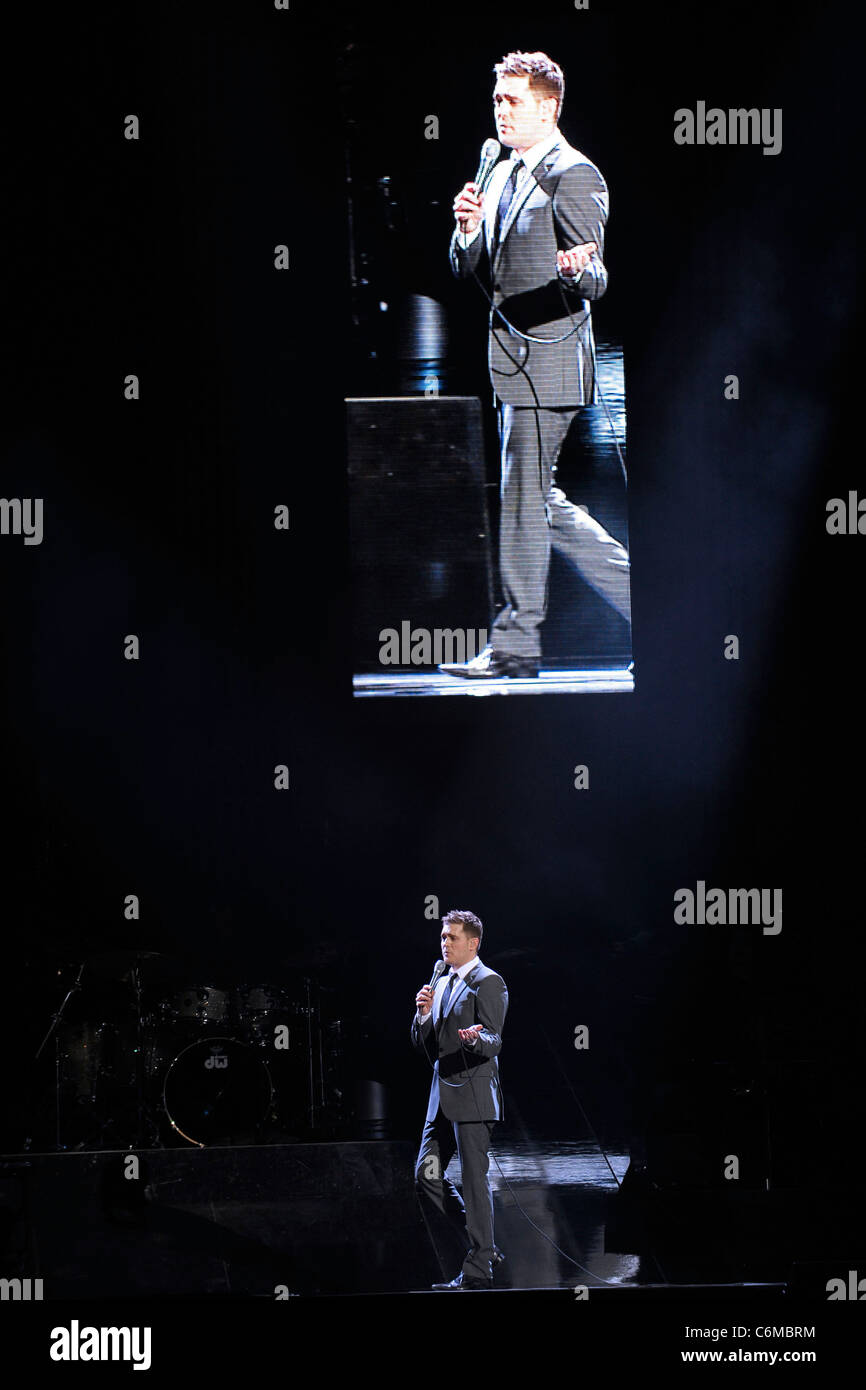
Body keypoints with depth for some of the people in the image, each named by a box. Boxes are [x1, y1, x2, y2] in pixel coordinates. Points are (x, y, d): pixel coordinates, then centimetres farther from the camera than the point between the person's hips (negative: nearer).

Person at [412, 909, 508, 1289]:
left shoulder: (488, 983, -6)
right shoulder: (441, 984, 18)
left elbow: (494, 1041, -14)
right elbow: (422, 1042, 18)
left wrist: (477, 1037, -37)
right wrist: (423, 1013, -3)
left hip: (473, 1095, -9)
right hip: (442, 1096, 9)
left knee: (474, 1179, -7)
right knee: (427, 1175, 7)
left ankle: (478, 1270, -3)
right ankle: (481, 1245, 17)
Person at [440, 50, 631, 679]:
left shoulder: (574, 176, -9)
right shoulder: (504, 175, 17)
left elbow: (595, 279, -13)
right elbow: (468, 268, 17)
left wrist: (576, 269, -36)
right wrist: (469, 230, -5)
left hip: (549, 358, -9)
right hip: (514, 358, 9)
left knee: (524, 498, -6)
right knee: (542, 502, 11)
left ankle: (516, 645, 0)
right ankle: (643, 596, 19)